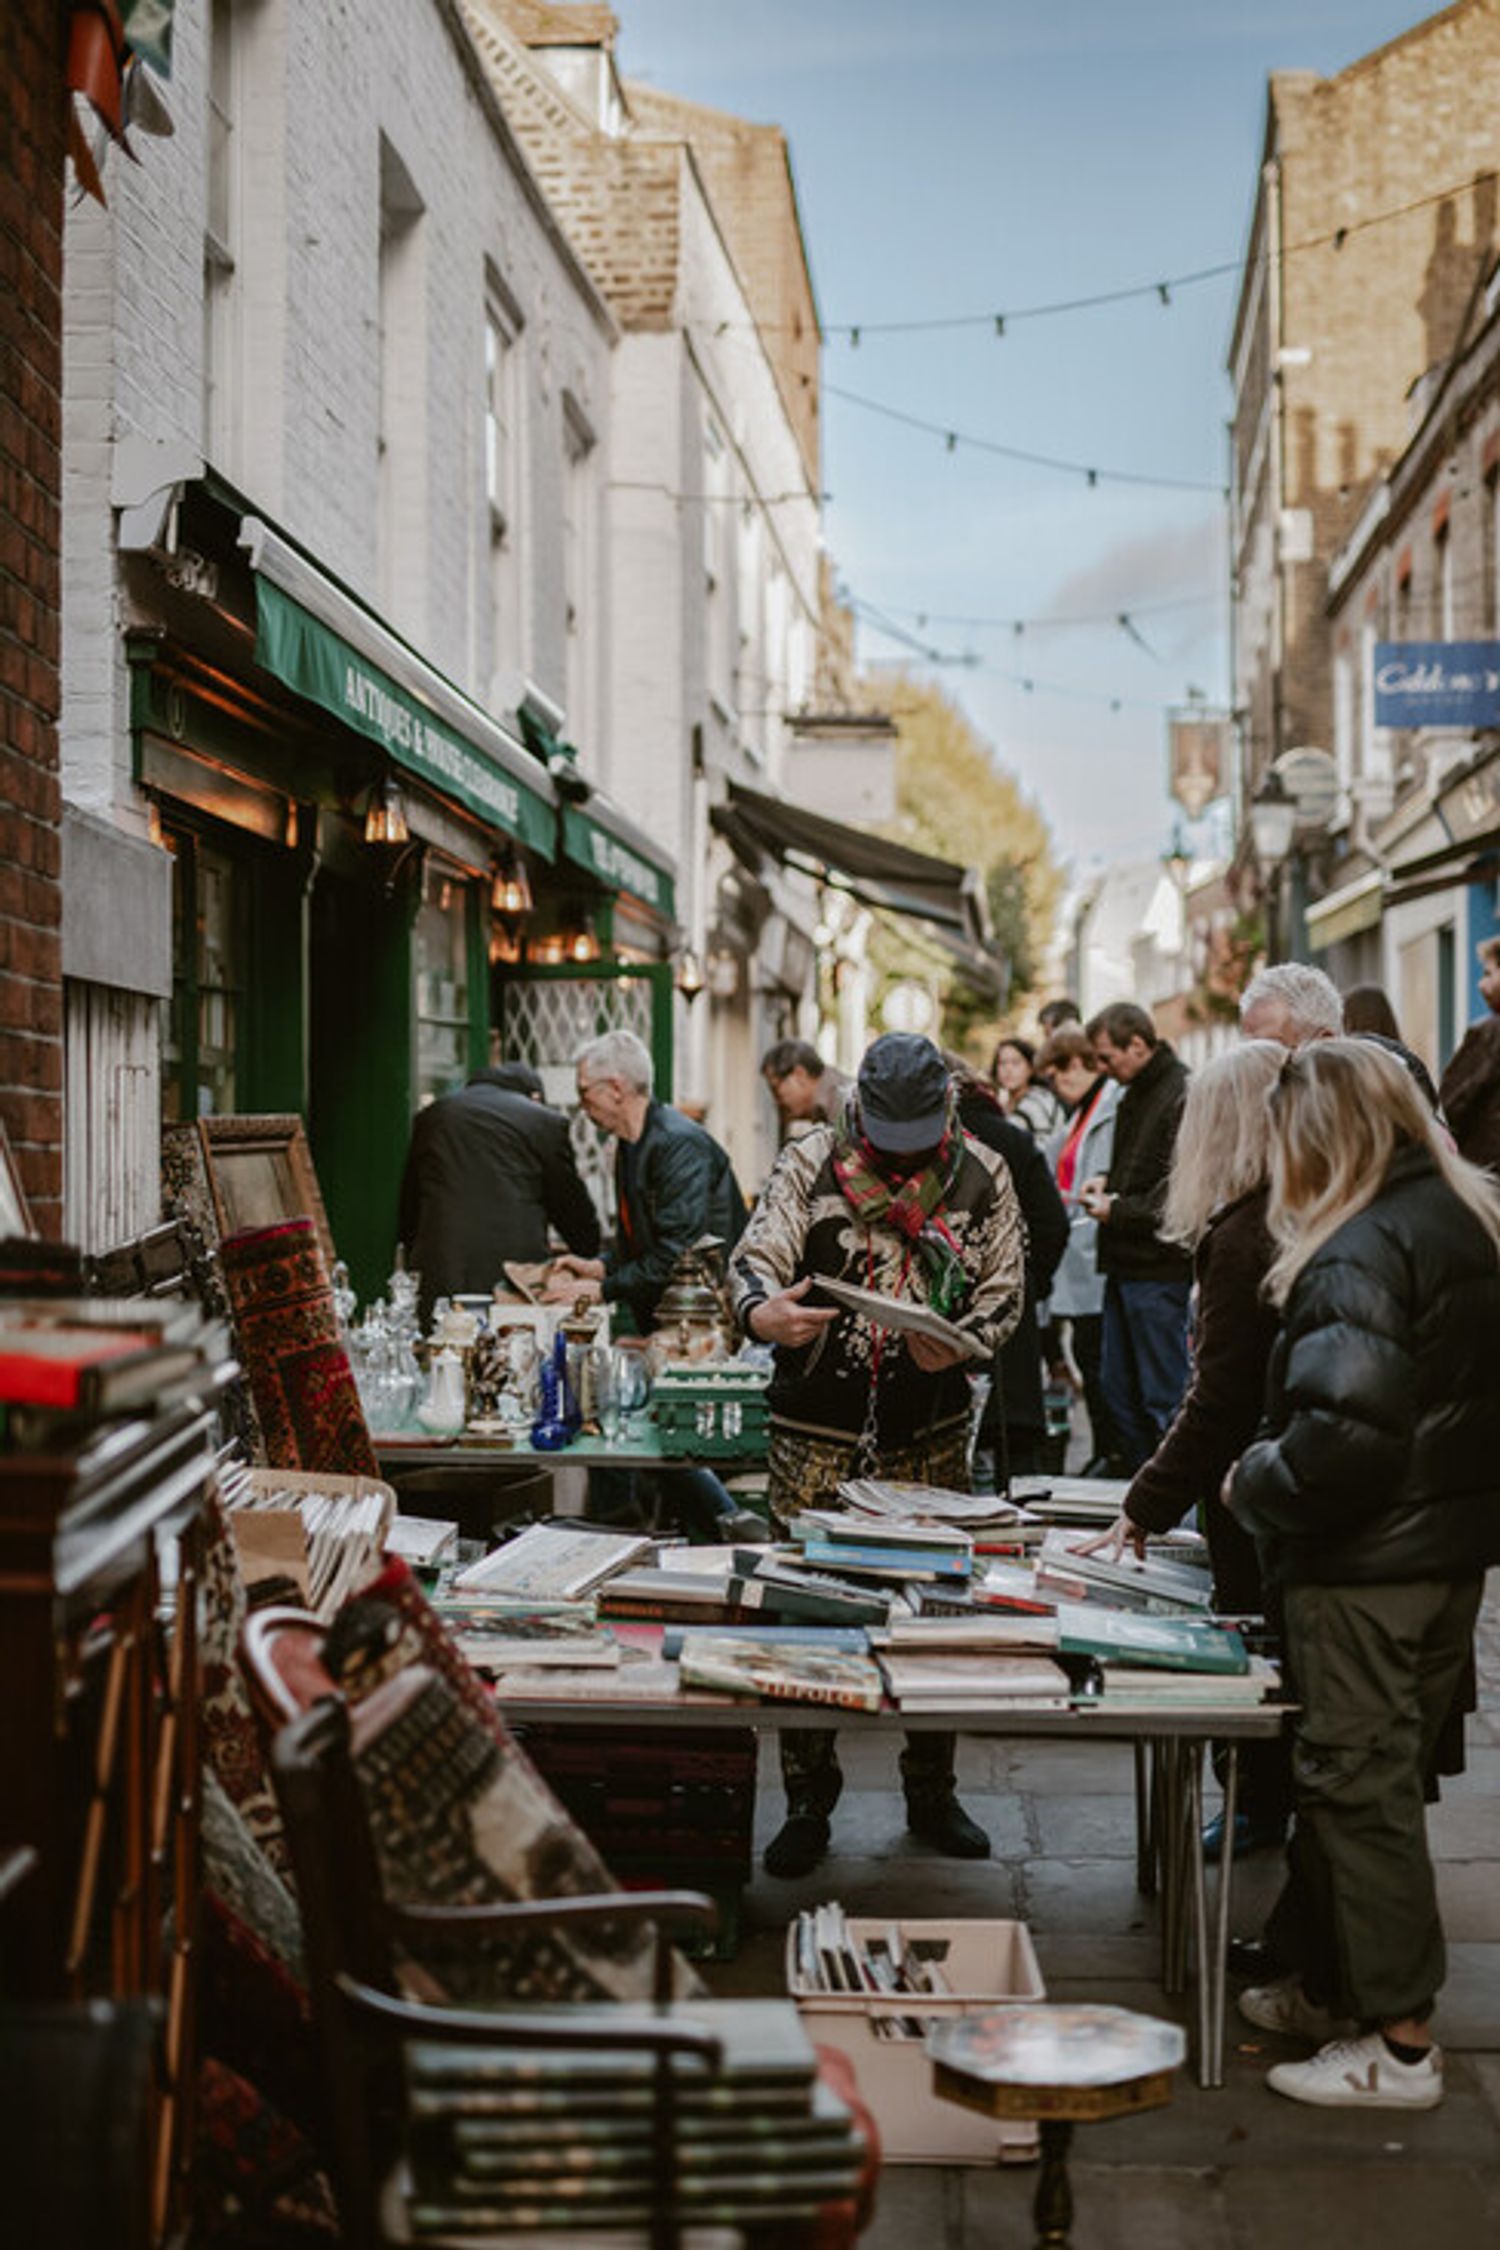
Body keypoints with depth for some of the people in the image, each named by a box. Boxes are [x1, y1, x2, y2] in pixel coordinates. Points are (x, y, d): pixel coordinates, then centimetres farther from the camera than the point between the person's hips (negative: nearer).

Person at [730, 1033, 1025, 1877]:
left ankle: (932, 1792, 24)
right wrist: (763, 1311, -36)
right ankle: (809, 1801, 12)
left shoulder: (981, 1176, 3)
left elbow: (1006, 1287, 4)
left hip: (932, 1433, 2)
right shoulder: (811, 1163, -2)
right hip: (818, 1433, -1)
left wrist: (963, 1343, -18)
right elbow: (759, 1253, -12)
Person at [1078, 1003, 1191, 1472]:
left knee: (1164, 1395, -2)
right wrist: (1109, 1180, 10)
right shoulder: (1135, 1094, 14)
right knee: (1117, 1387, 15)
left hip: (1160, 1270, -10)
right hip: (1125, 1266, 10)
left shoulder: (1184, 1097, -17)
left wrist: (1116, 1209, -13)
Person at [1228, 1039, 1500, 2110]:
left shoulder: (1358, 1253, -21)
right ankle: (1327, 1982, 32)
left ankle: (1399, 2043, 10)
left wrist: (1257, 1484, -13)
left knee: (1359, 1784, 2)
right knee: (1382, 1770, 18)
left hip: (1366, 1562, -9)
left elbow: (1343, 1431, -28)